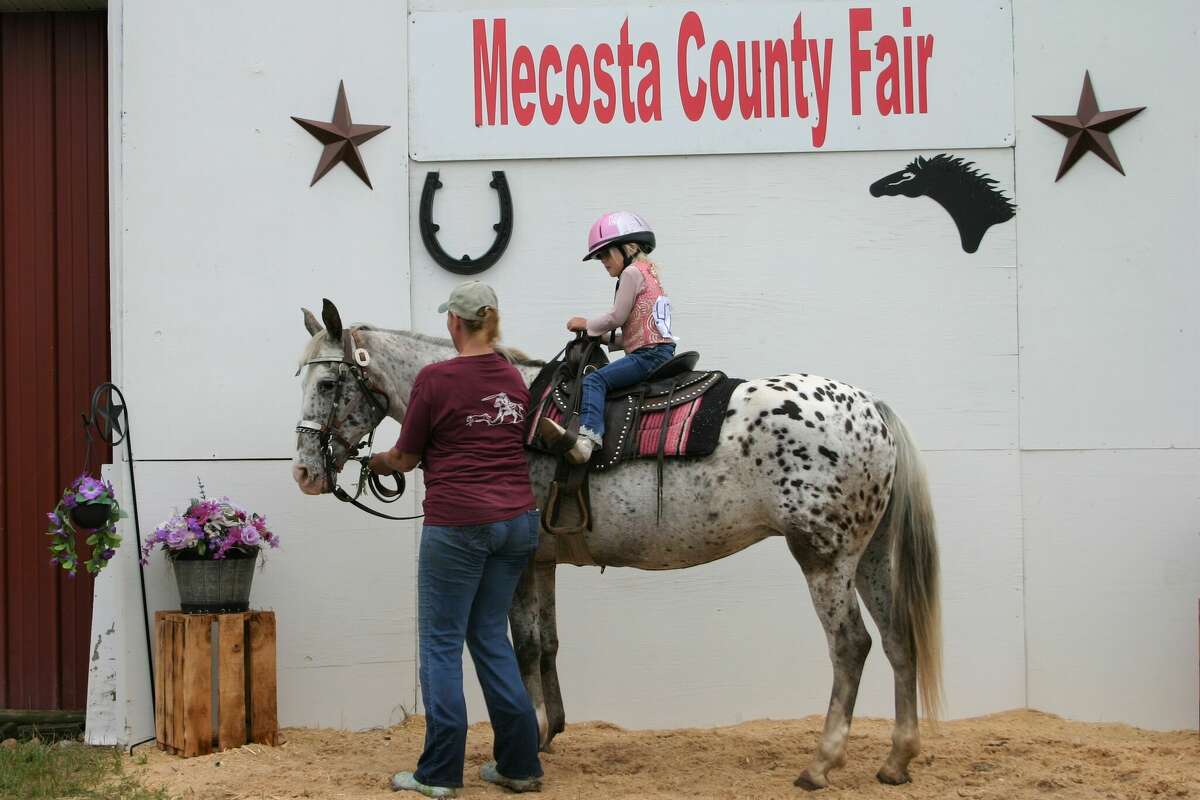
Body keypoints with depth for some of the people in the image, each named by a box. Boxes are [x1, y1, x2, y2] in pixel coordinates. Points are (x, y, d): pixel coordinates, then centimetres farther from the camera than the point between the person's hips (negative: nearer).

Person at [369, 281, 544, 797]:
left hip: (458, 523, -6)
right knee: (491, 637, 15)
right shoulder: (515, 378, 8)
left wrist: (380, 462, 21)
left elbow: (407, 458, -2)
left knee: (441, 642, 4)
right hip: (517, 519, 6)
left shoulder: (435, 379, -10)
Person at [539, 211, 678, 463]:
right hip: (662, 352, 11)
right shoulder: (651, 274, 27)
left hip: (649, 354, -11)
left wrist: (587, 325, 8)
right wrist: (601, 336, 17)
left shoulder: (632, 272, -3)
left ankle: (587, 438, -43)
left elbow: (616, 317, -8)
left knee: (594, 380, -23)